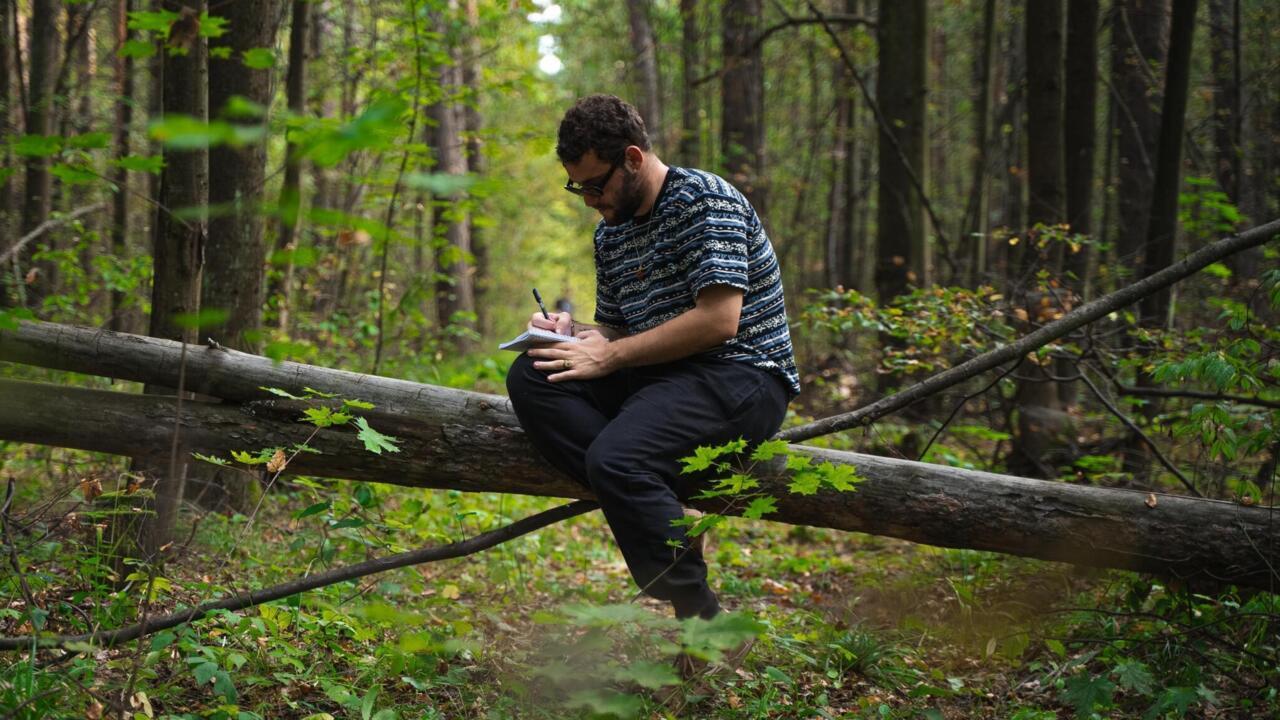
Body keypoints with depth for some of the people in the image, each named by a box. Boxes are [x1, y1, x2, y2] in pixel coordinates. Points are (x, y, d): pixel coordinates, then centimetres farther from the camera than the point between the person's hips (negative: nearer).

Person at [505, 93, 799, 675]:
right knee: (530, 378, -12)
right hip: (662, 377, 9)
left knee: (616, 456, -32)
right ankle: (659, 509, -23)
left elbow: (719, 319, -19)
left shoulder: (705, 201, -9)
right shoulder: (610, 233, 17)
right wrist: (572, 332, 0)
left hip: (742, 377, -9)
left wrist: (608, 355, -16)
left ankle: (703, 625, -22)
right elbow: (616, 332, 24)